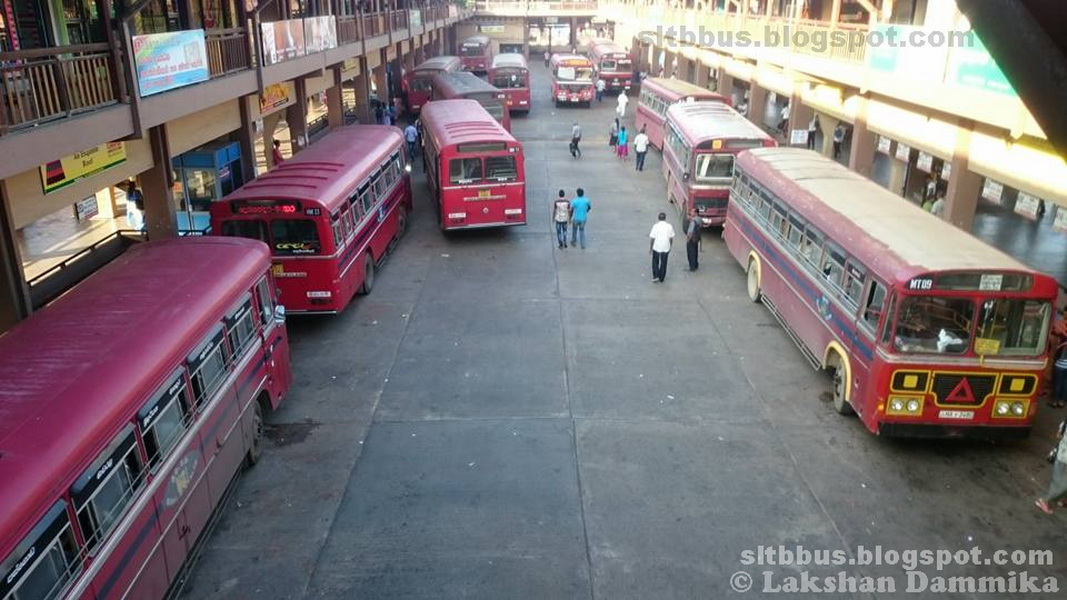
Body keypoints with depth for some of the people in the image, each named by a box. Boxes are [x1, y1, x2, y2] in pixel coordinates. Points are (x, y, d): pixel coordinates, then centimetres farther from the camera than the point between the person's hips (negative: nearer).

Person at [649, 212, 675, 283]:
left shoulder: (656, 226, -10)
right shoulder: (669, 226, -3)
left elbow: (651, 238, -10)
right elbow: (671, 238, 2)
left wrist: (650, 247, 0)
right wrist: (670, 246, 15)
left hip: (656, 247, -2)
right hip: (666, 248, 2)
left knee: (655, 262, 15)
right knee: (663, 263, 12)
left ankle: (655, 276, 5)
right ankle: (661, 278, 19)